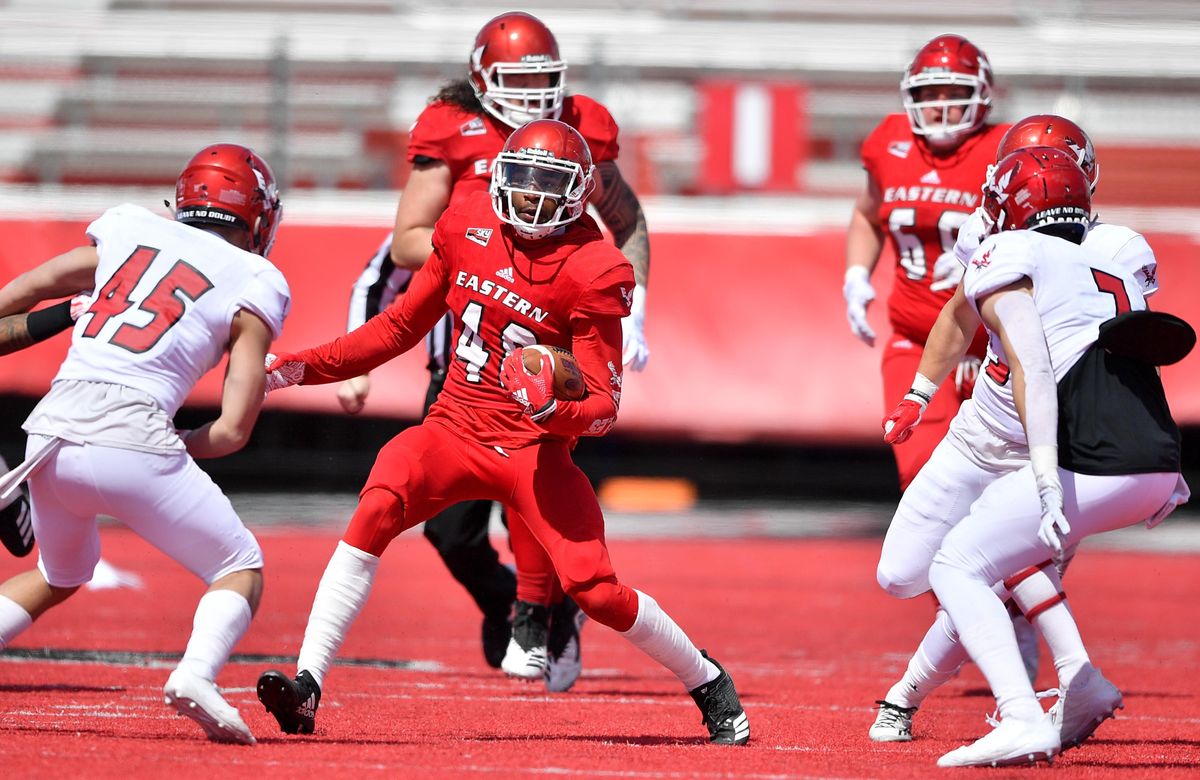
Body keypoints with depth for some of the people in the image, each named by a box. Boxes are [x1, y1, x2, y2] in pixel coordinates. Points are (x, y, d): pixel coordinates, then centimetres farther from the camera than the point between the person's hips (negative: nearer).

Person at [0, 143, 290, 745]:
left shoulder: (126, 236, 20)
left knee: (59, 576, 30)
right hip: (132, 435, -5)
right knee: (242, 569, 13)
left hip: (52, 425, 5)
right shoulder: (252, 289, 9)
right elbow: (234, 429, 3)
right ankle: (196, 673, -15)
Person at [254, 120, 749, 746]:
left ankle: (709, 684, 16)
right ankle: (306, 687, -28)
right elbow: (403, 325, 15)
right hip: (456, 429, 3)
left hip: (535, 448, -3)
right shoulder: (467, 226, 3)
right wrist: (304, 367, 8)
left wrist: (552, 410, -33)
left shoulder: (594, 273, -11)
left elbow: (603, 407, -10)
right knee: (377, 508, -27)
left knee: (596, 591, -13)